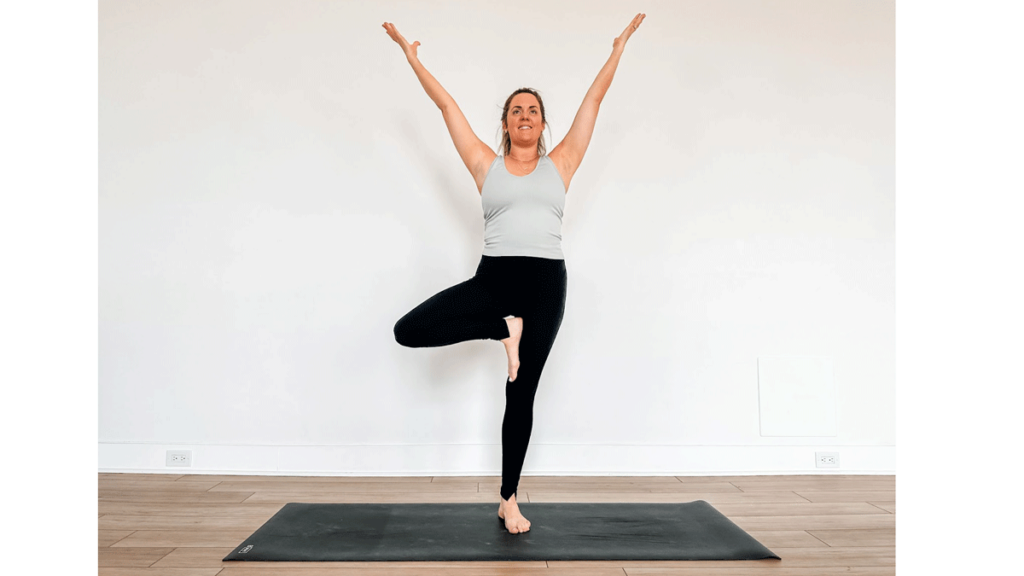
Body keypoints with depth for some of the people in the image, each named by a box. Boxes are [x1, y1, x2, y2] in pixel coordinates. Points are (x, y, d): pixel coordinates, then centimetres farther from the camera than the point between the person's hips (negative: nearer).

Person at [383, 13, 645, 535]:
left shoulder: (560, 164, 14)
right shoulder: (486, 164, 13)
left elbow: (594, 99, 19)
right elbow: (446, 104, 16)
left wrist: (619, 47, 24)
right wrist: (411, 54, 21)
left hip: (546, 281, 0)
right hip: (493, 276, 1)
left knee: (521, 395, 4)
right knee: (408, 331, -16)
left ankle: (509, 500, 19)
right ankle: (503, 328, 1)